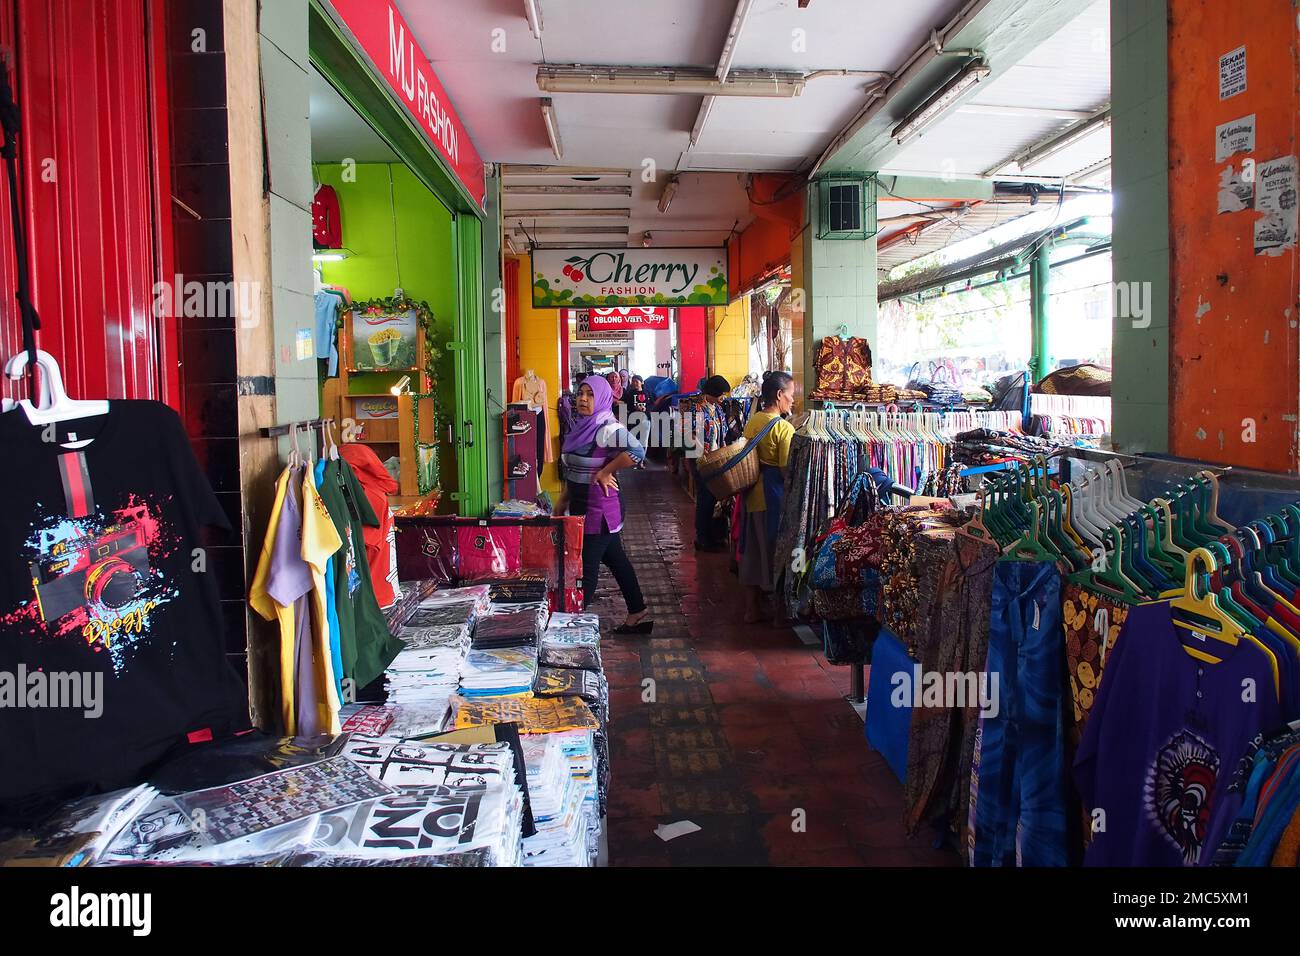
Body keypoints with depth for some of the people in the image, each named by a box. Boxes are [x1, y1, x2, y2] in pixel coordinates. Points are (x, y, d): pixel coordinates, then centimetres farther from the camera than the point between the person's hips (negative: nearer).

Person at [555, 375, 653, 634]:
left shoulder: (607, 428, -19)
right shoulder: (581, 426, 9)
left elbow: (636, 451, -34)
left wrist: (605, 472, -24)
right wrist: (563, 499, 17)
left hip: (599, 508, -9)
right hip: (583, 505, 9)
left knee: (586, 567, -2)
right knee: (615, 559, 16)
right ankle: (638, 614, 27)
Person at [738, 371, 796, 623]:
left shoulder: (752, 420, 5)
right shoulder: (784, 427, -17)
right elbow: (787, 469, -18)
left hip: (753, 492, 7)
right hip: (774, 494, -7)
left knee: (753, 548, 14)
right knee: (774, 549, 5)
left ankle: (751, 607, 23)